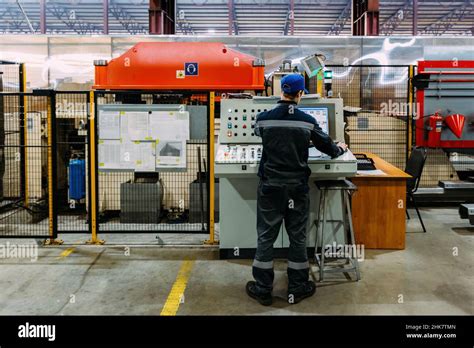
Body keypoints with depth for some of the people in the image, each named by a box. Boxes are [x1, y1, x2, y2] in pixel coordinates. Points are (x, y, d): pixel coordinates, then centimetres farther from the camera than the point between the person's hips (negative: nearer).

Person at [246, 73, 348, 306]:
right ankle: (297, 289, 21)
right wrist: (340, 149, 32)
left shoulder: (263, 118, -3)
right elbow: (327, 146, 8)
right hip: (297, 187, 0)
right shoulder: (307, 121, -5)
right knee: (297, 236, 11)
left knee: (266, 236, 8)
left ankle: (263, 289, 15)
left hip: (270, 186, 0)